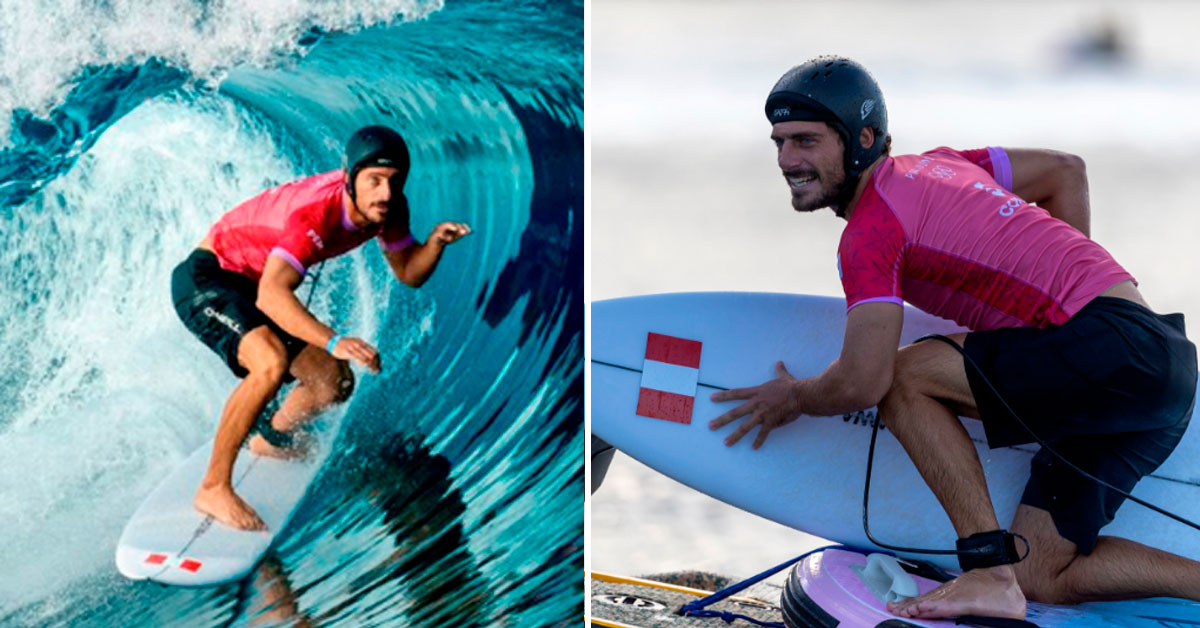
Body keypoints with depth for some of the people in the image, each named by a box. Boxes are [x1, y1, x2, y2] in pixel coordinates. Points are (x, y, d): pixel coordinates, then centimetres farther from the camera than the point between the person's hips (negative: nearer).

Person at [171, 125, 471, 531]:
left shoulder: (388, 208, -11)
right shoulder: (315, 212, -36)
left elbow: (408, 273, 2)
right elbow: (271, 294, -47)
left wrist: (436, 242, -19)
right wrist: (332, 341, -58)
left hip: (255, 287, 8)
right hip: (206, 279, -8)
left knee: (334, 383, 9)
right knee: (272, 362, -34)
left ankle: (270, 441, 41)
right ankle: (214, 487, -24)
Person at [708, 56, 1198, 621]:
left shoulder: (872, 226, -9)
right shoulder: (932, 167, 18)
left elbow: (862, 383, -16)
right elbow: (1065, 171, 29)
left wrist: (793, 399, 5)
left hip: (1119, 346, -9)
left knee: (905, 377, -10)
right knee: (1044, 577, 8)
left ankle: (991, 576, -13)